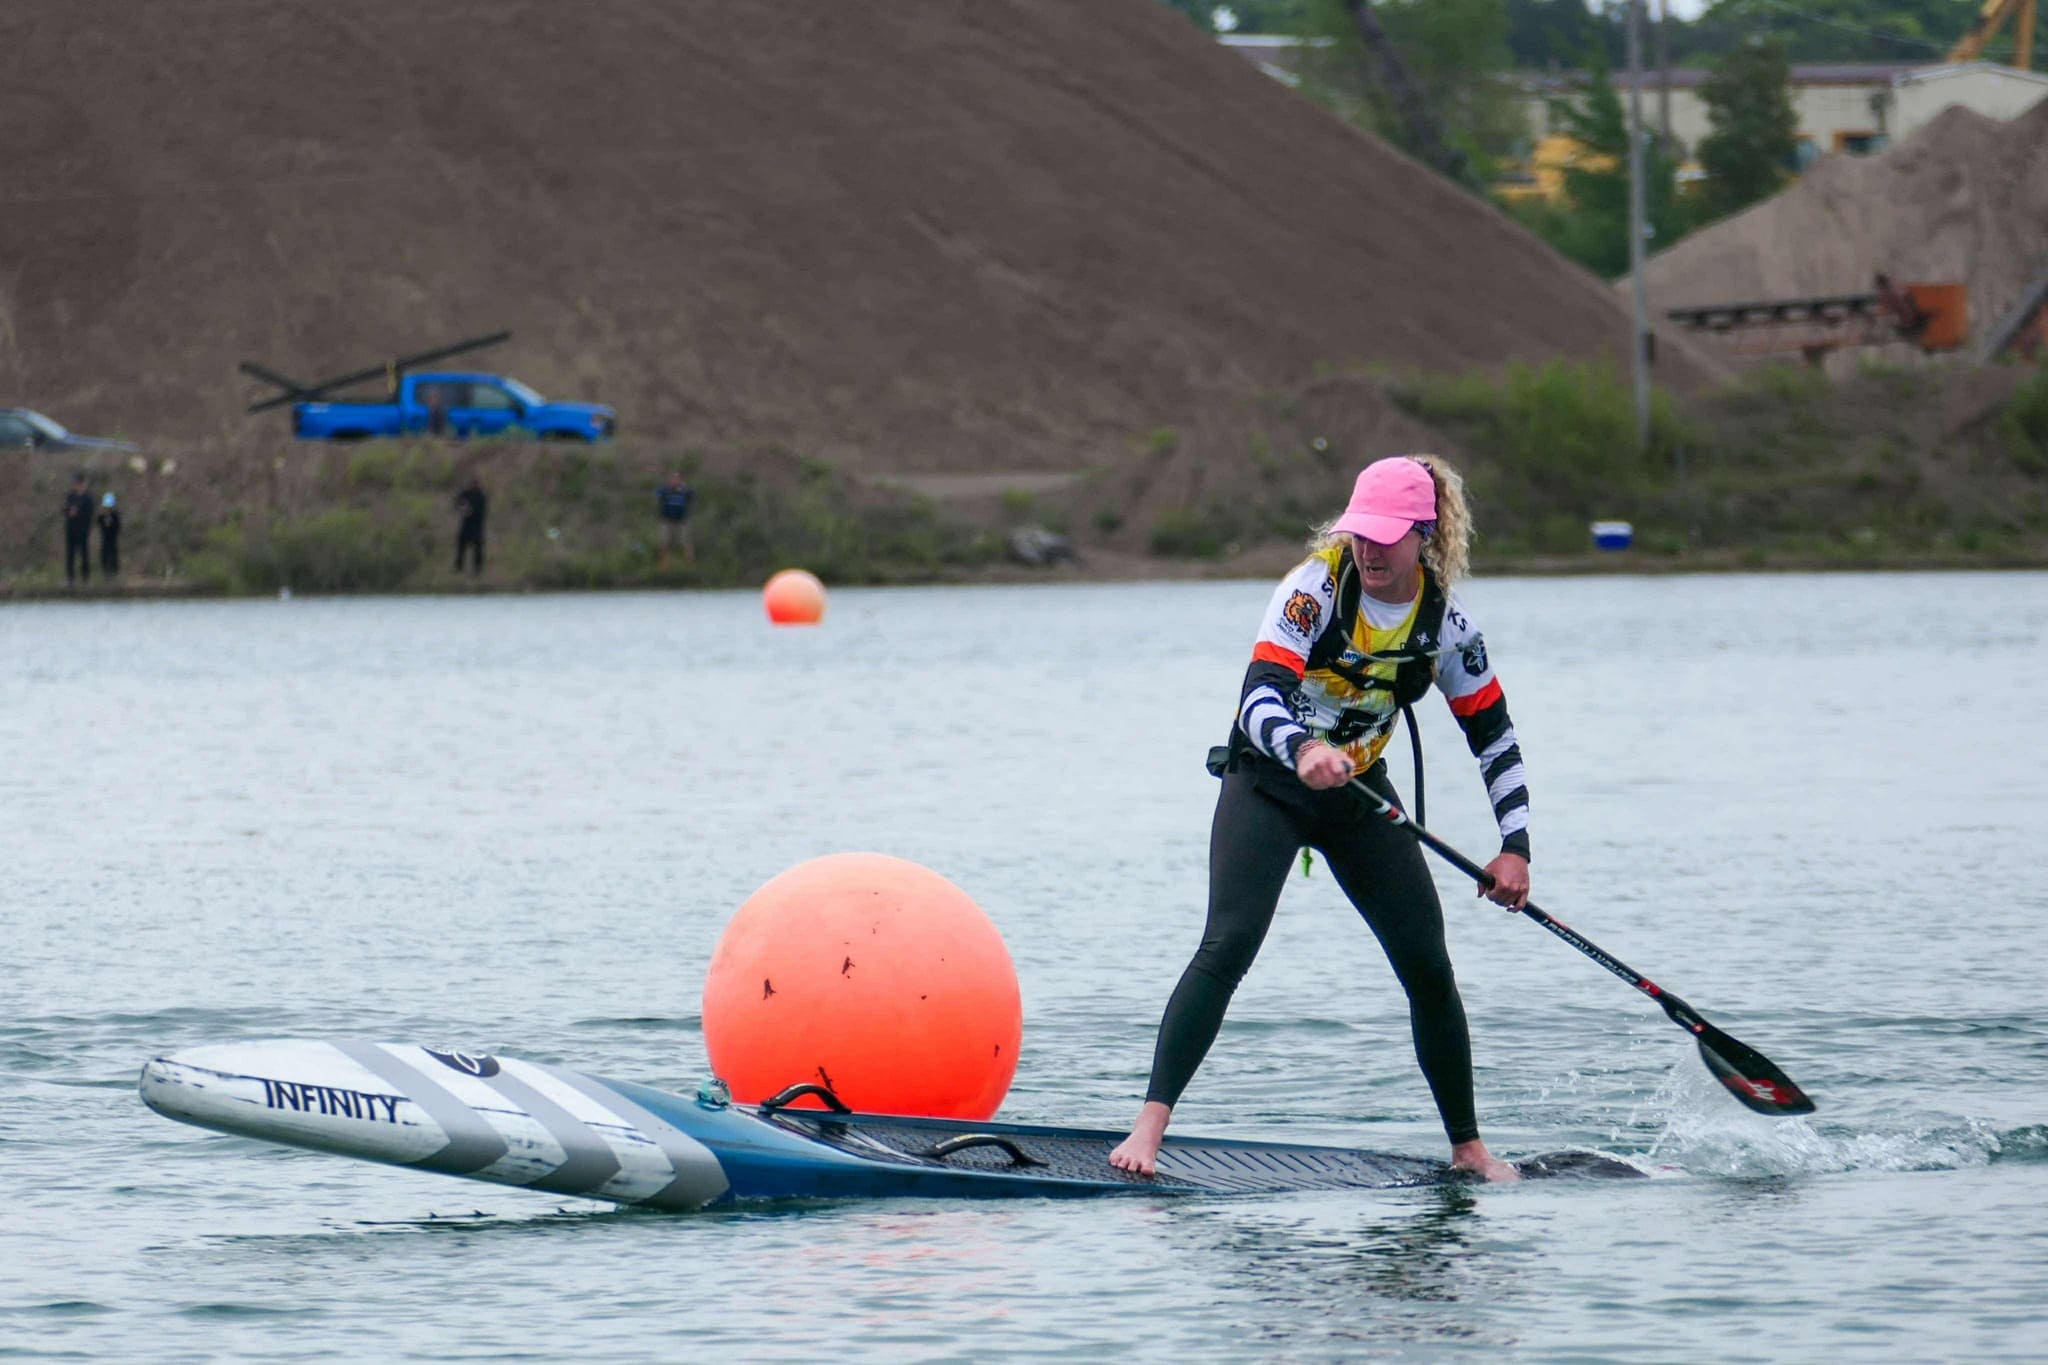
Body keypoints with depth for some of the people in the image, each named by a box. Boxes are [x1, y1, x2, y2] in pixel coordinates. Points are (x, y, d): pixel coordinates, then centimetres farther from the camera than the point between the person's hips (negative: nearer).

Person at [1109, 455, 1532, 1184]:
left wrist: (1515, 846, -5)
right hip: (1268, 784, -4)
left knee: (1428, 966, 0)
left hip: (1358, 795, 4)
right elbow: (1259, 698, -33)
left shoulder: (1444, 621, -8)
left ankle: (1469, 1148, 17)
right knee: (1228, 946, -23)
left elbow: (1494, 735, 3)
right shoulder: (1316, 586, -21)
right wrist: (1303, 750, -55)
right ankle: (1148, 1128, -27)